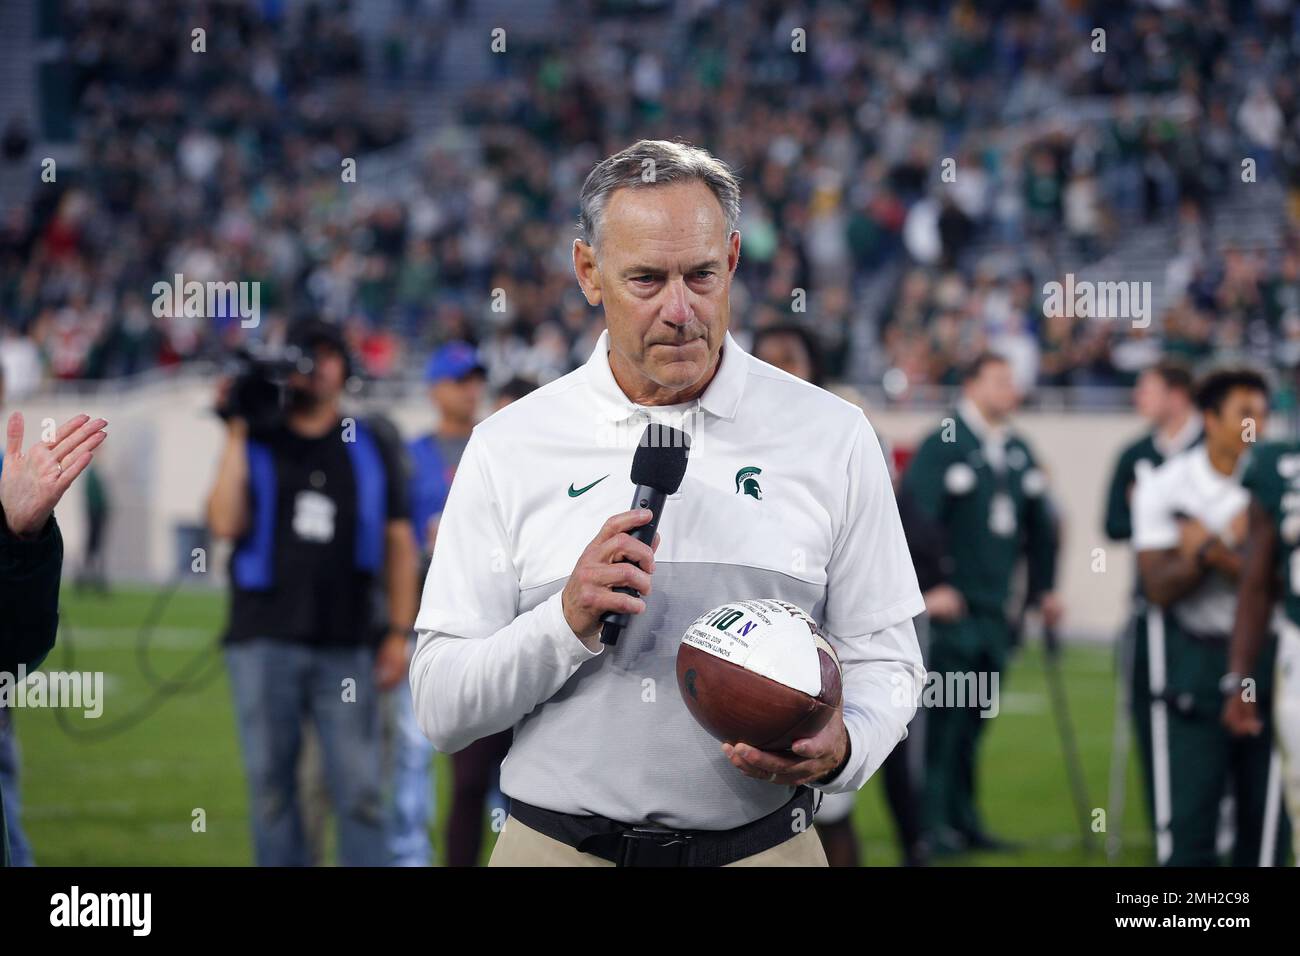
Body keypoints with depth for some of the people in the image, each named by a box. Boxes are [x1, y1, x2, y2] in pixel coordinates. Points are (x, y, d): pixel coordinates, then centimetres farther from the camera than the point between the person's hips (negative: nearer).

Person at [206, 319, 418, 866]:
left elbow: (398, 542, 9)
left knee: (359, 790, -6)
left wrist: (399, 632, 1)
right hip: (264, 639, 0)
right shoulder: (257, 445, 10)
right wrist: (236, 437, -5)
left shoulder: (373, 446, 11)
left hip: (347, 644, 0)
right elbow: (226, 523, -5)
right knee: (271, 786, 2)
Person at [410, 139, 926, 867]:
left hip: (762, 846, 0)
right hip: (558, 844, 0)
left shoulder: (832, 438, 2)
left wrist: (842, 747, -17)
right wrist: (569, 623, -18)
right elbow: (441, 710, -3)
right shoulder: (508, 450, 0)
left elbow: (884, 660, 3)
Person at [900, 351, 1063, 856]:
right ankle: (934, 823, -3)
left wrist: (1044, 587, 16)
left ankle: (964, 819, 17)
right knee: (943, 717, -6)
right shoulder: (941, 446, -8)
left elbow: (1040, 524, 20)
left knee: (974, 719, 11)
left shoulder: (1019, 452, 14)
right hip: (950, 608, -7)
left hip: (994, 611, 7)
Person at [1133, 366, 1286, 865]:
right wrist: (1231, 544, -16)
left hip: (1262, 652, 2)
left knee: (1264, 812, 3)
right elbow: (1160, 588, -8)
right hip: (1193, 656, -2)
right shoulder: (1165, 487, -1)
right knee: (1188, 813, -4)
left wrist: (1211, 549, -17)